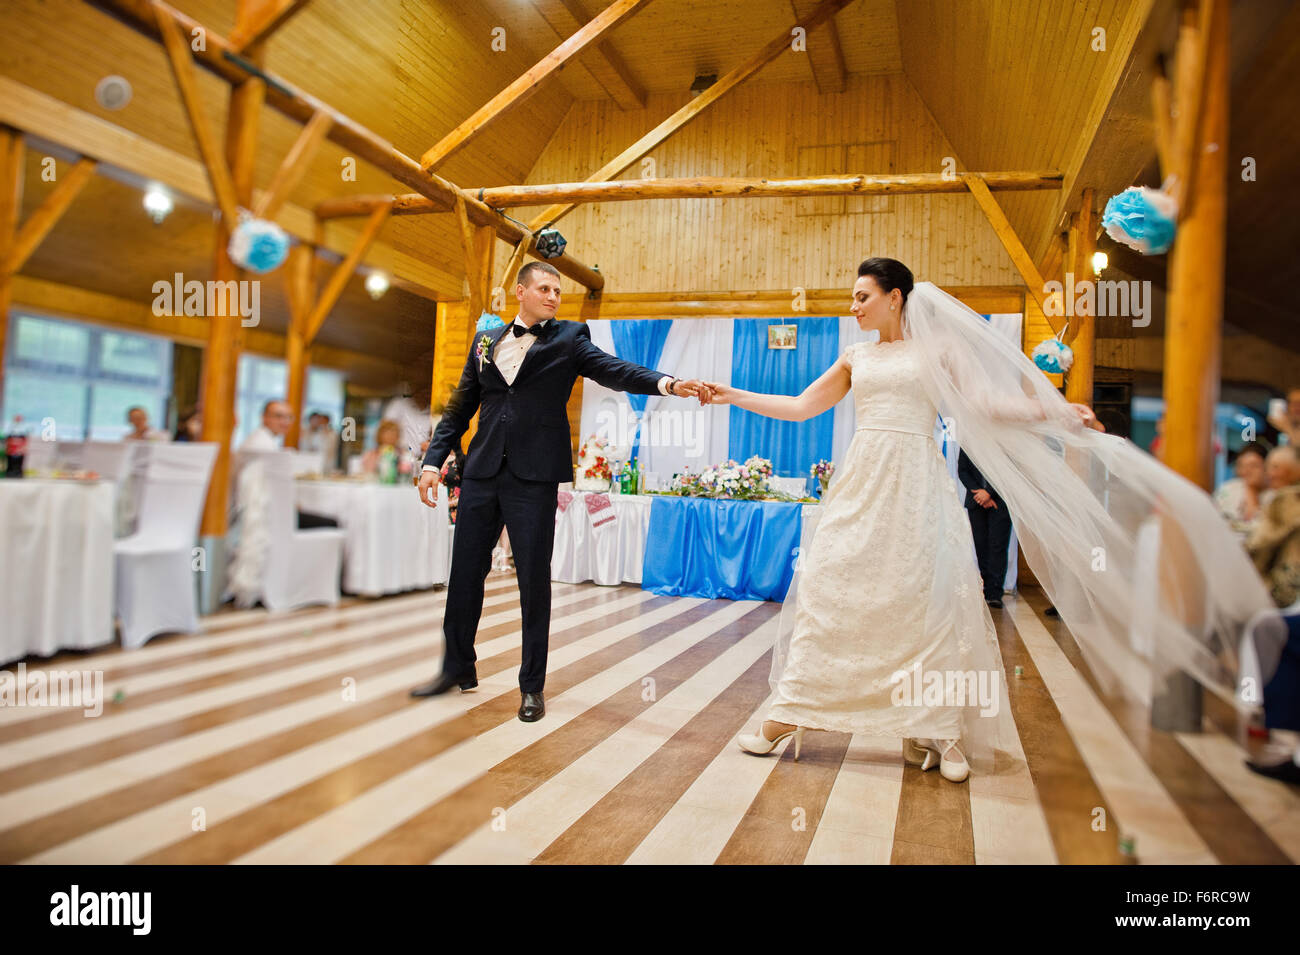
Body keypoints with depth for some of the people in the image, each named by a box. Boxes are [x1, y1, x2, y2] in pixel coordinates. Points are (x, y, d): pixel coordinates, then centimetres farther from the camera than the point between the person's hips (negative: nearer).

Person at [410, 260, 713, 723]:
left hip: (534, 476, -3)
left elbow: (613, 369, -10)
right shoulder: (486, 340, 15)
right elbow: (460, 406, 16)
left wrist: (668, 384, -27)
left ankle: (532, 685, 14)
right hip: (481, 473, 4)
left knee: (534, 579, 1)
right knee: (465, 571, 10)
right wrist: (434, 459, 8)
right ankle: (458, 667, 29)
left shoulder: (568, 339, 5)